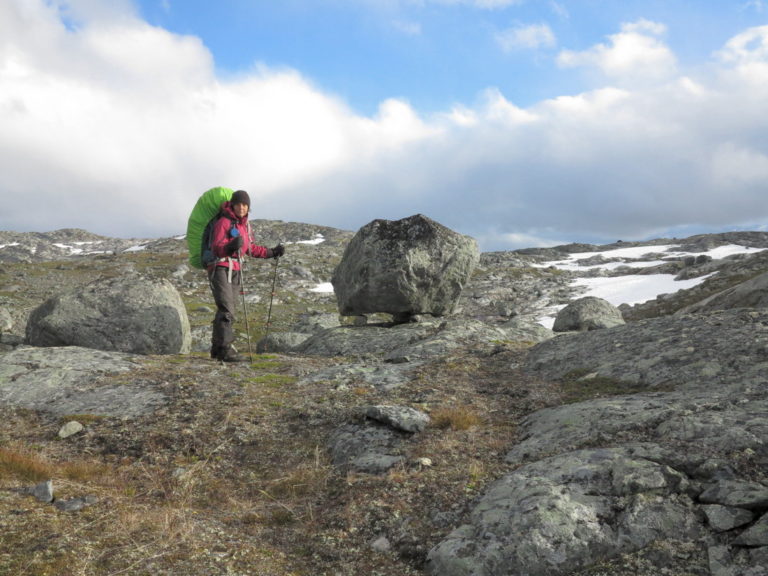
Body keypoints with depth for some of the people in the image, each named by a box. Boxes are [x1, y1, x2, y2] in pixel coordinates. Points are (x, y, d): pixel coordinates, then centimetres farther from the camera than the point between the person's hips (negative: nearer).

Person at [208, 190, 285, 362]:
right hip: (220, 269, -8)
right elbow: (216, 247, -17)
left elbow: (251, 249, 25)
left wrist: (272, 252, 22)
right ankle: (225, 349, -19)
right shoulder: (223, 222, -9)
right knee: (226, 309, -17)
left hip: (235, 271, 8)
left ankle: (217, 348, 16)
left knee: (229, 311, 9)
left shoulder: (245, 225, 15)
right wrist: (230, 246, -37)